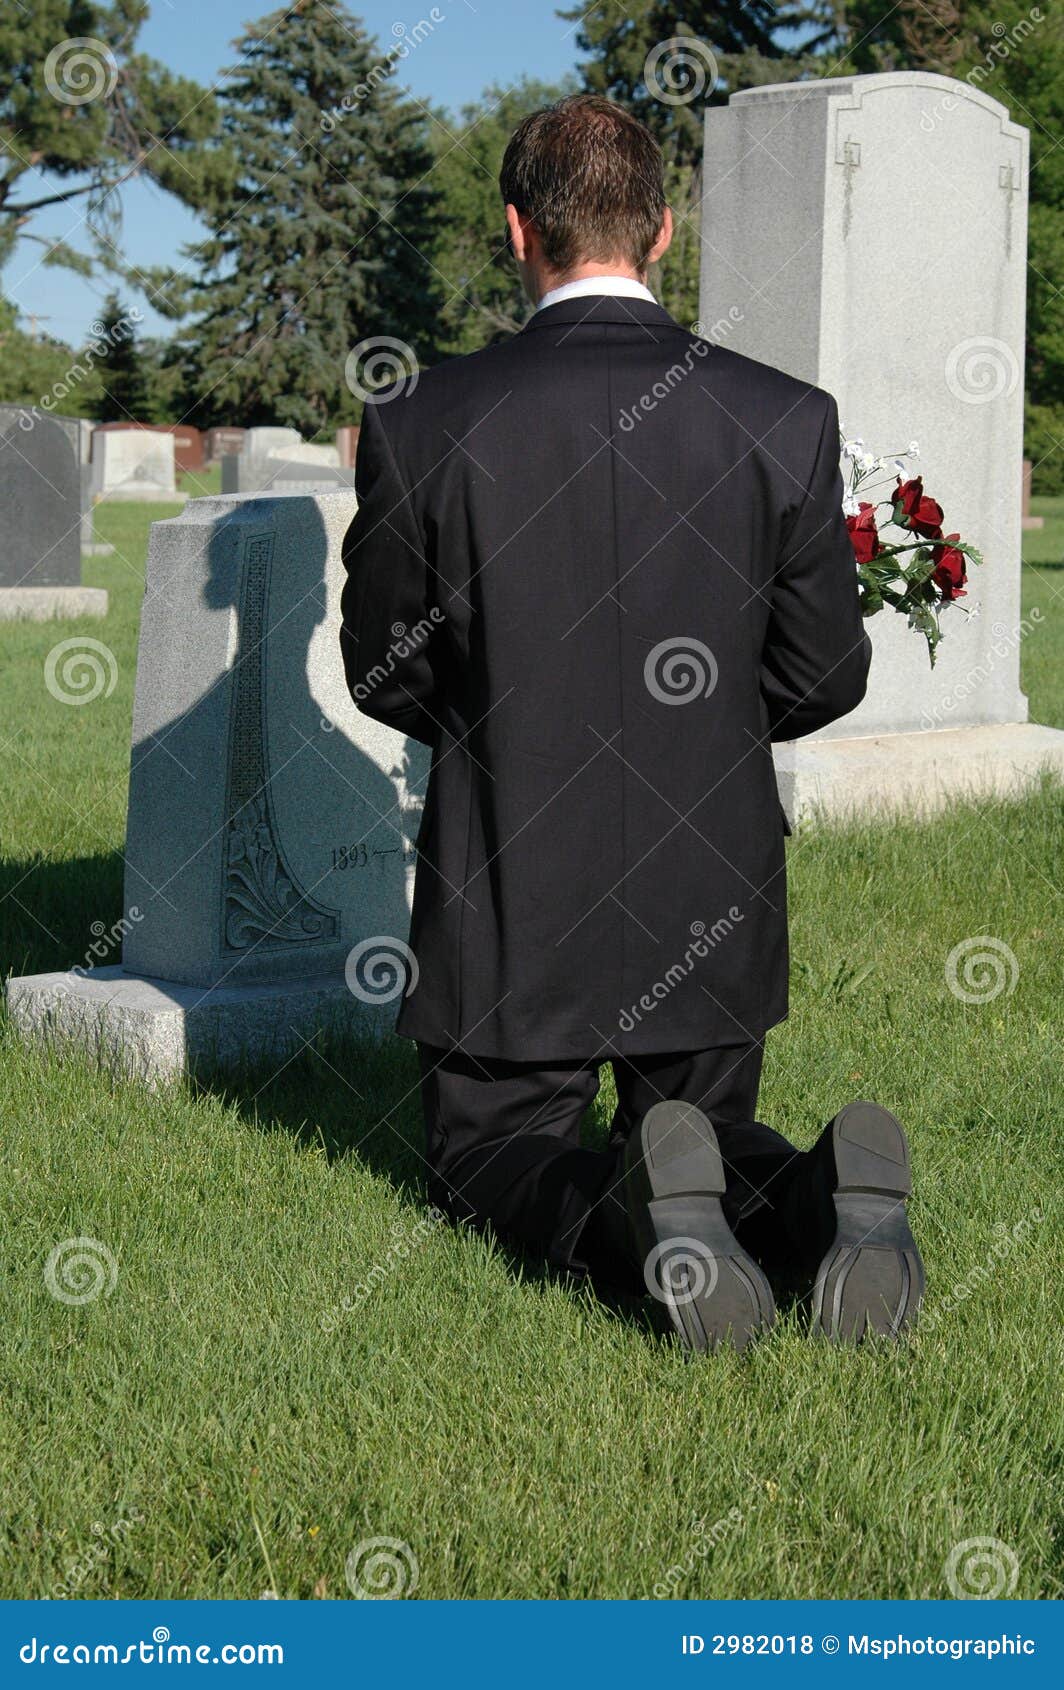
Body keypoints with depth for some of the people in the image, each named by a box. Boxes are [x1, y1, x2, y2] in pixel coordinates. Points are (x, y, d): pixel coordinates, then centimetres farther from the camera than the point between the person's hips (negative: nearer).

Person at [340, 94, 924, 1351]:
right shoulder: (783, 420, -9)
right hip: (712, 902, 2)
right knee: (708, 1132, 23)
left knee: (487, 1153, 18)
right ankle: (832, 1192, -13)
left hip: (507, 903, -2)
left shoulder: (420, 422, -13)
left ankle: (646, 1212, -17)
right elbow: (824, 678, -2)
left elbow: (384, 674, -1)